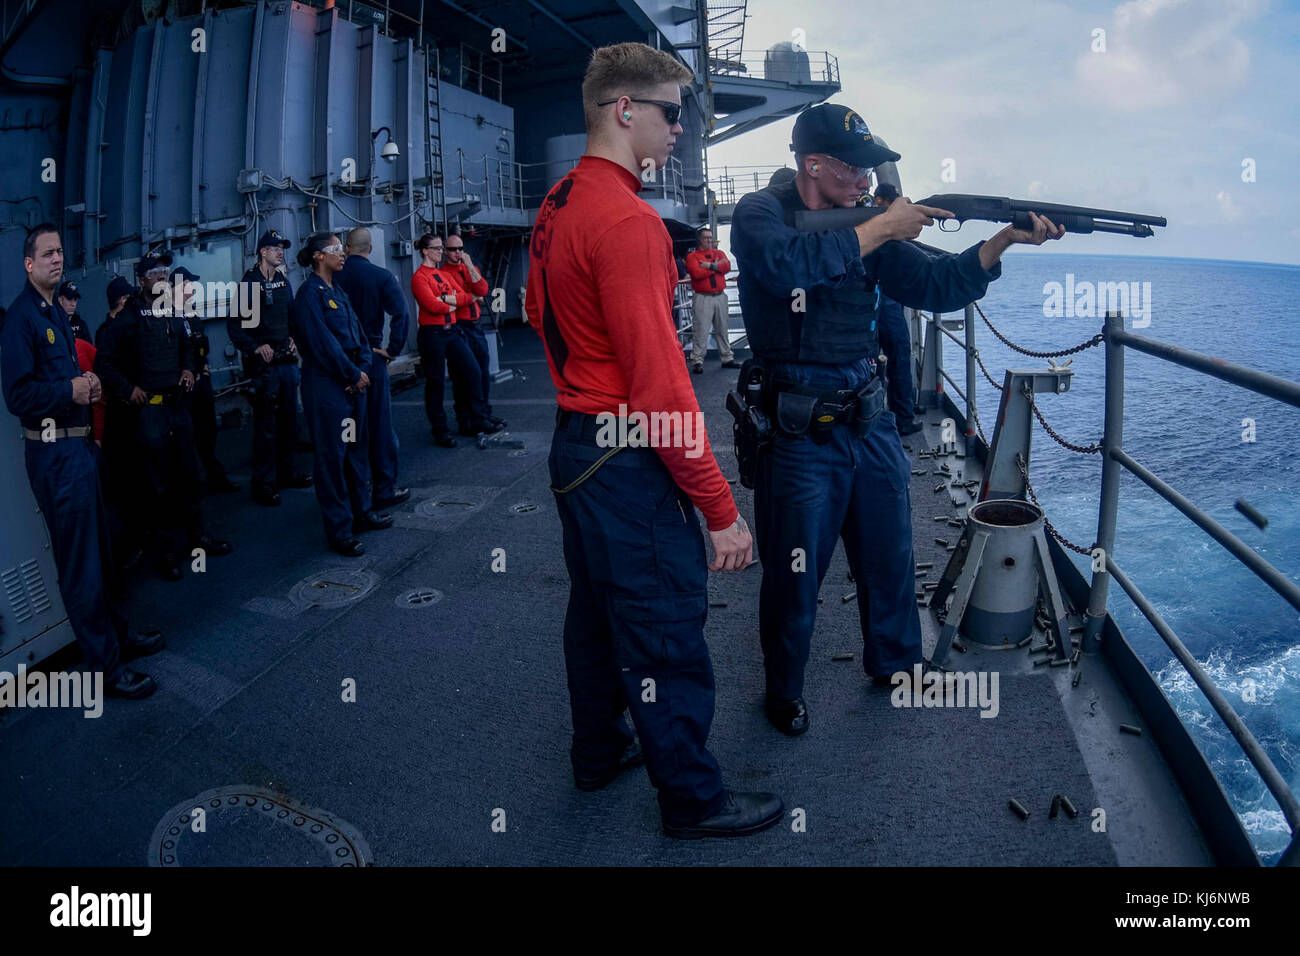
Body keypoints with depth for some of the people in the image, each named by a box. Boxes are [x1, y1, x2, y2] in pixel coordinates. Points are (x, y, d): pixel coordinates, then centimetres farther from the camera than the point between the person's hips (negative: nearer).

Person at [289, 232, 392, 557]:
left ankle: (361, 512, 30)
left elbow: (358, 334, 12)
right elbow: (323, 343, -18)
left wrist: (364, 368, -4)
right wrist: (354, 375, -12)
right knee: (332, 455, -3)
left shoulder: (337, 292, 16)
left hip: (353, 382, 9)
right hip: (326, 386, -9)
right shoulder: (309, 293, -11)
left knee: (357, 448, 16)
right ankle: (338, 531, 4)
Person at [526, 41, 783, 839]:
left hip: (575, 448, 10)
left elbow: (539, 311, 22)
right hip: (628, 464, -10)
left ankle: (599, 752, 41)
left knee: (597, 613, 23)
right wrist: (721, 509, -21)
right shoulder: (627, 220, -22)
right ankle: (693, 801, 21)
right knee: (667, 641, 4)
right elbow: (660, 387, -26)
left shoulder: (558, 206, 9)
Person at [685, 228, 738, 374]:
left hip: (720, 296, 5)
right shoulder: (693, 256, 3)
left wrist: (710, 266, -11)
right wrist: (716, 266, -5)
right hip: (703, 298, -4)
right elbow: (696, 273, -15)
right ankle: (697, 361, -7)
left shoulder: (719, 253, 16)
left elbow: (727, 266, -3)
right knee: (701, 331, -9)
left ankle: (727, 358, 18)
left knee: (722, 329, 11)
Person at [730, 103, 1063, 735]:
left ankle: (895, 663, 43)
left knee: (890, 555, 19)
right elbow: (786, 264, -30)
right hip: (798, 430, -6)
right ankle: (783, 690, 30)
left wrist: (1004, 240, -10)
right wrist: (879, 229, -23)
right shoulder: (760, 213, -8)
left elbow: (934, 286, 3)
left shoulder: (867, 226, 7)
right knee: (794, 575, 7)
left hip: (868, 417, 6)